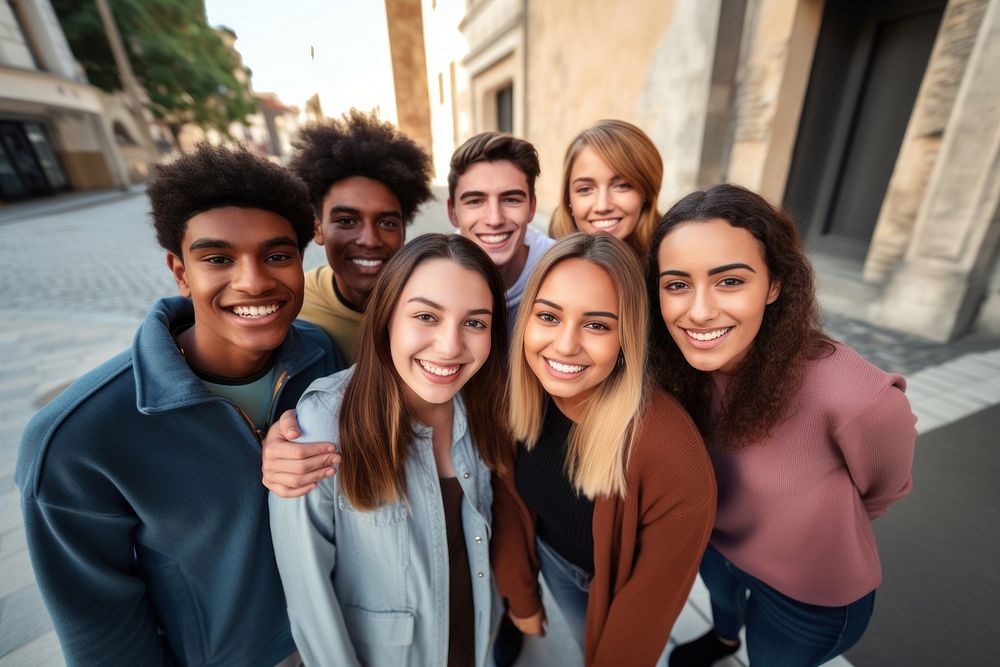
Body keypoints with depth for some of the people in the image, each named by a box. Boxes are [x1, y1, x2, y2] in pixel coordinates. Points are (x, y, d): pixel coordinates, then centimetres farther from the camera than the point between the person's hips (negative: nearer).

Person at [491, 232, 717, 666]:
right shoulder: (516, 399, -26)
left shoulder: (670, 454, -40)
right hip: (553, 558, 3)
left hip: (621, 584, -2)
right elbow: (509, 505, -8)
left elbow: (653, 598, -23)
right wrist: (521, 595, 3)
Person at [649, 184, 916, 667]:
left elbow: (883, 489, -15)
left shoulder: (856, 398, -39)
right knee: (720, 593, 35)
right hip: (711, 544, 4)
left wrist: (809, 534, 2)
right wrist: (731, 519, 9)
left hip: (811, 594, -4)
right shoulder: (678, 365, -26)